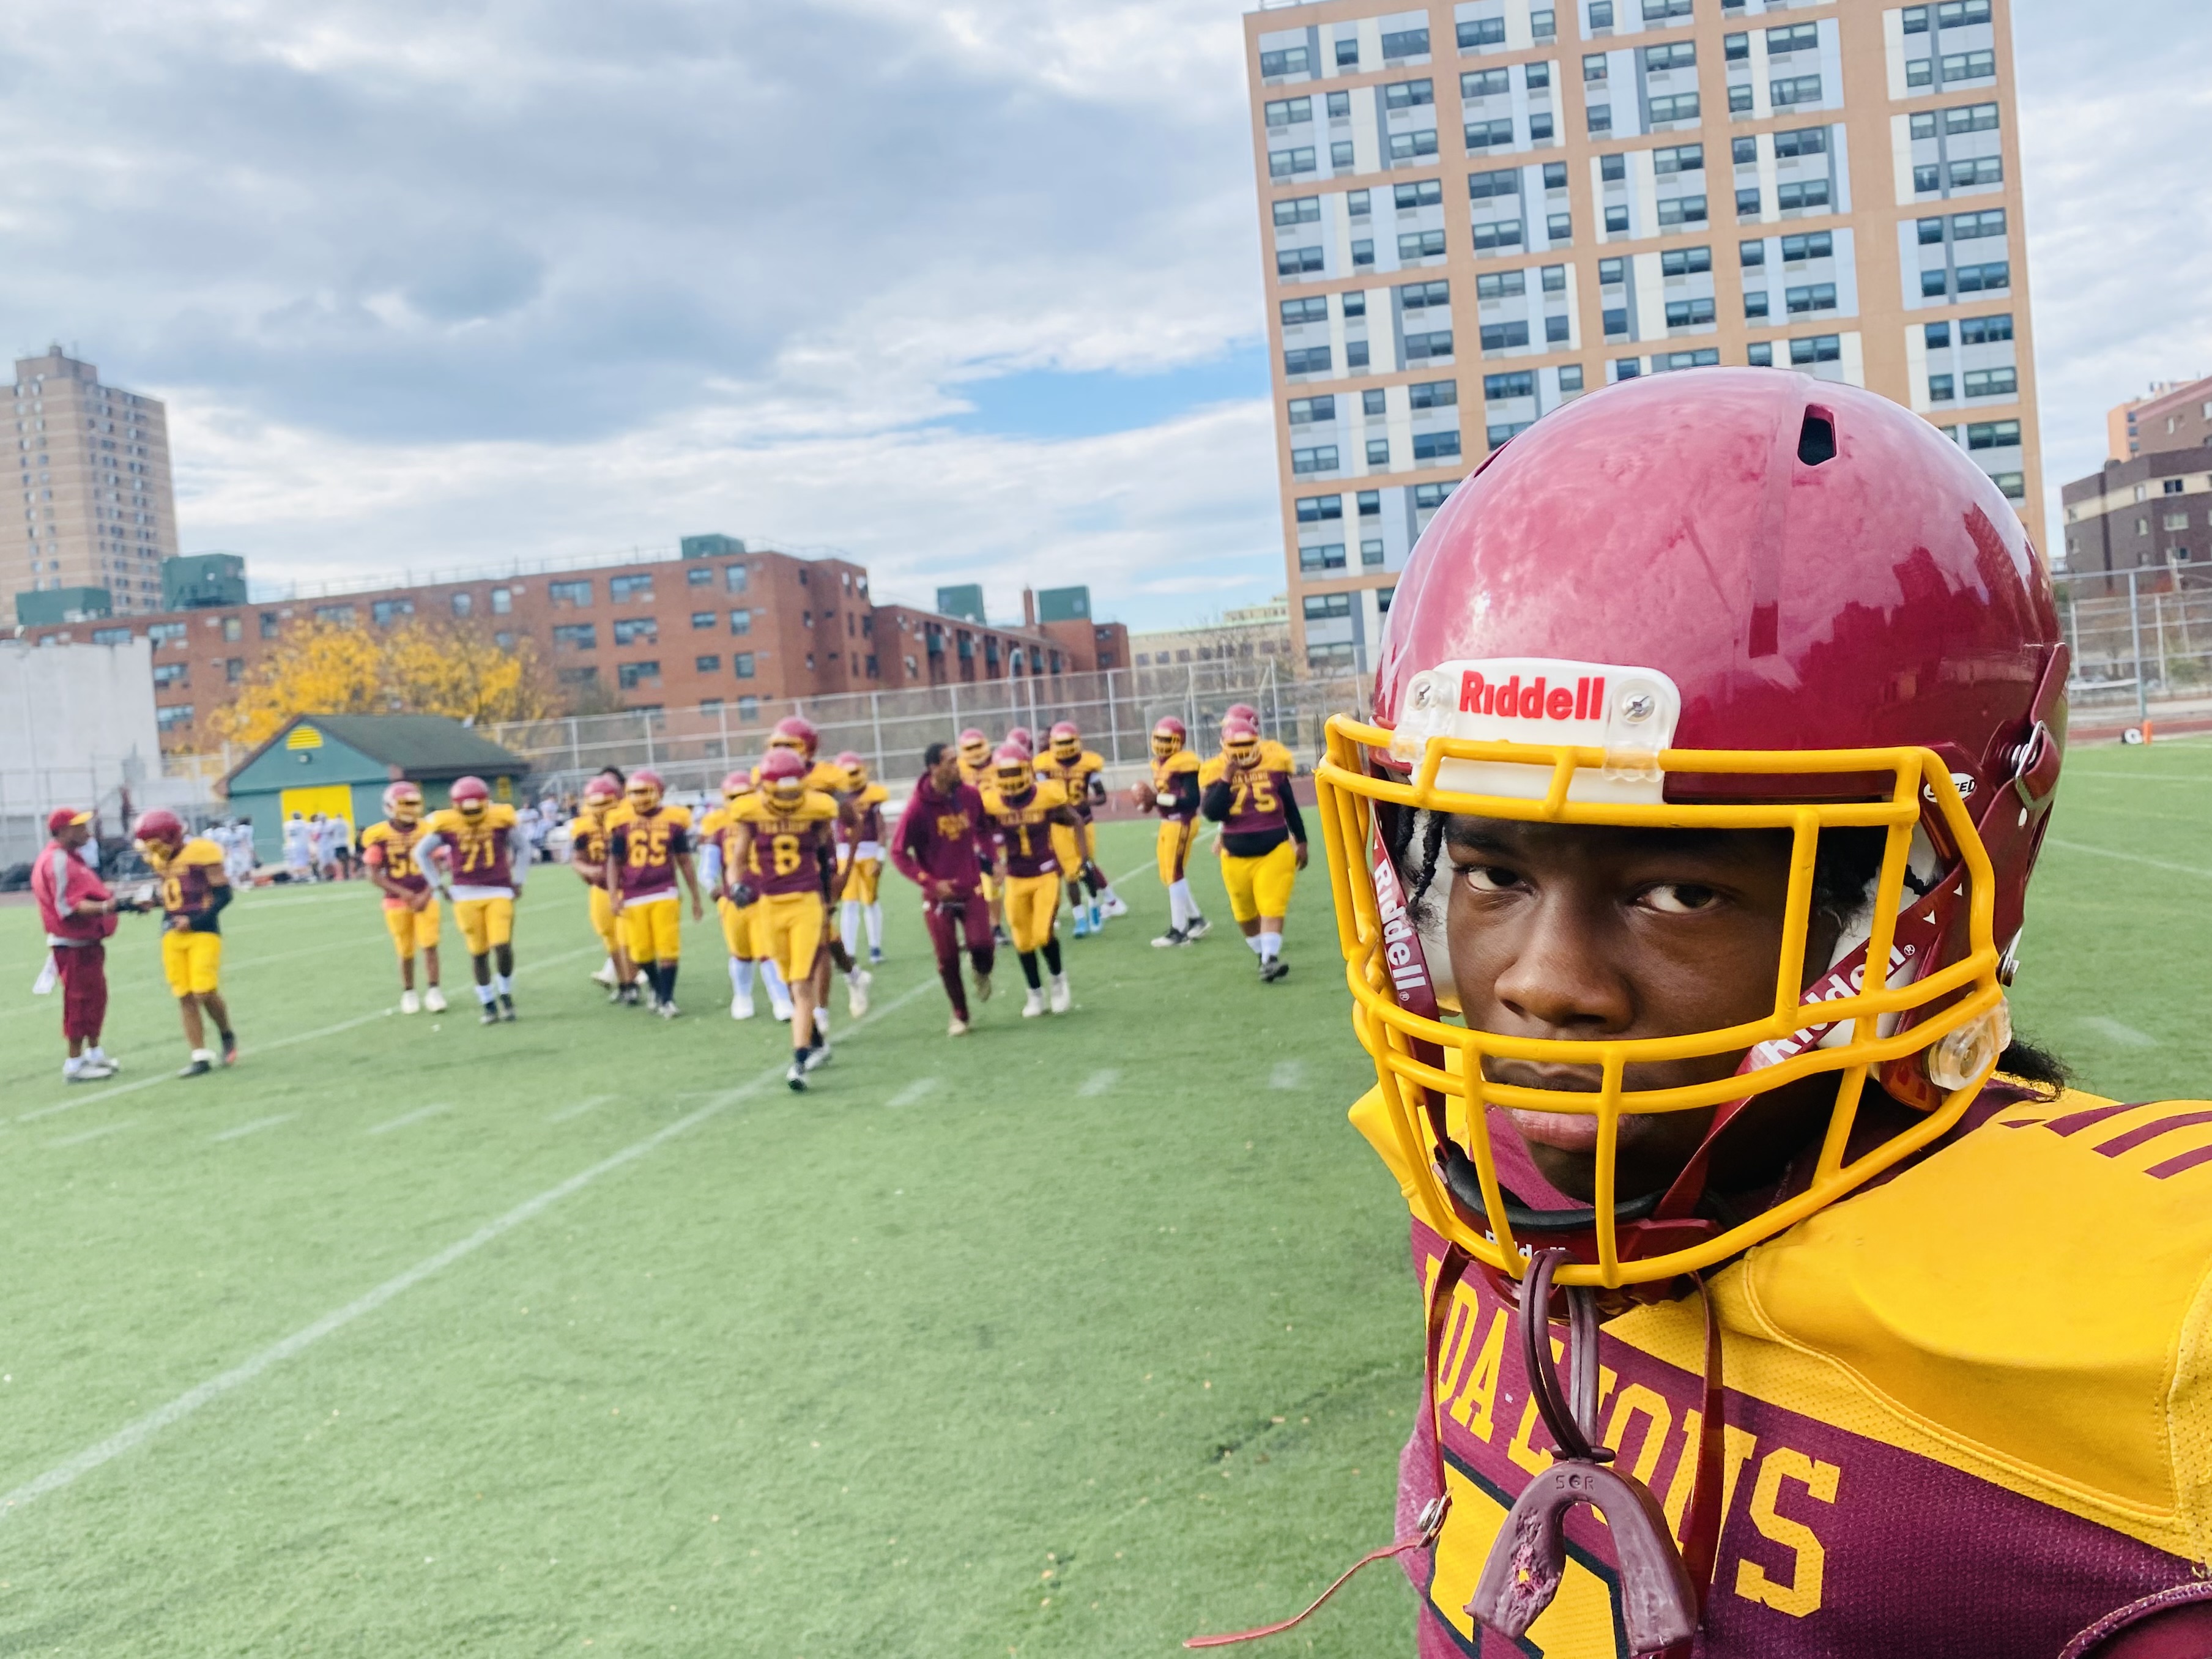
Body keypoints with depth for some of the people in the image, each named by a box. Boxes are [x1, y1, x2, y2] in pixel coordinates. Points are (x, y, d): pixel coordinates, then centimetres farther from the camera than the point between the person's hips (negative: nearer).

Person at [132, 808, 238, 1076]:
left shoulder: (200, 852, -14)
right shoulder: (156, 858, 6)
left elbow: (223, 894, -12)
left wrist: (194, 921, -17)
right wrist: (152, 900, 0)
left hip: (203, 932, -6)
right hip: (172, 933, 6)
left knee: (205, 992, -12)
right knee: (184, 997, 3)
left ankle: (227, 1036, 15)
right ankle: (201, 1056, 7)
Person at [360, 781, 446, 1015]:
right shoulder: (380, 836, -10)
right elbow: (373, 874, -8)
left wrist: (426, 895, -12)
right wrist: (403, 893, -15)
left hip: (424, 897, 1)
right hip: (397, 901, -1)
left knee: (429, 945, -6)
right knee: (406, 951, 8)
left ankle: (433, 991, 1)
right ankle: (408, 992, 24)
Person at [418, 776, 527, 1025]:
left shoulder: (501, 818, -5)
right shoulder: (447, 824, -6)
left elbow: (519, 847, 12)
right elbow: (421, 853, 9)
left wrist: (518, 880, 8)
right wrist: (440, 884, 6)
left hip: (499, 891, 0)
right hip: (466, 893, 0)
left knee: (503, 946, -12)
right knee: (478, 952, 2)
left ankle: (506, 995, 12)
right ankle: (487, 1003, 17)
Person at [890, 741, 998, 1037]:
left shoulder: (970, 796, -5)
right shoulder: (918, 806, -17)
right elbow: (898, 853, -10)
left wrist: (990, 859, 2)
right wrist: (930, 883, -16)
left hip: (971, 888, 2)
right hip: (939, 894, -2)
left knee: (982, 945, -14)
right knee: (948, 959, 3)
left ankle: (982, 972, 24)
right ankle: (959, 1014, 25)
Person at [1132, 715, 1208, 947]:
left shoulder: (1184, 764, -15)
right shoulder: (1159, 764, 12)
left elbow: (1192, 800, -20)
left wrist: (1158, 799, -23)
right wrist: (1148, 803, -1)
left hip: (1181, 823, -9)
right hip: (1167, 823, 9)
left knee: (1175, 875, -4)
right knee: (1168, 876, 14)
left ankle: (1179, 931, 3)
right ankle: (1196, 920, 26)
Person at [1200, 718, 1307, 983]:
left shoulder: (1273, 764, -2)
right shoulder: (1217, 772, -6)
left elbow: (1290, 807, 9)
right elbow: (1212, 812, -18)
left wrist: (1301, 842, 14)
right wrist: (1226, 780, -25)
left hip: (1275, 850, -1)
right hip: (1237, 856, 1)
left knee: (1272, 908, -12)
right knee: (1246, 913, 14)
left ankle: (1270, 959, -18)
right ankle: (1264, 954, 33)